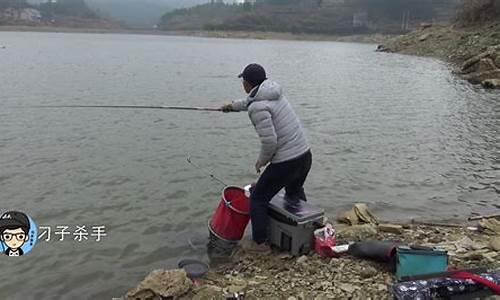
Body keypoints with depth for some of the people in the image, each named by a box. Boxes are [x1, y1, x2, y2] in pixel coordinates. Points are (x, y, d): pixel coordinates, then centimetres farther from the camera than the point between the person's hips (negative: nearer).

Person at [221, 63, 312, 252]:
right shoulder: (274, 93, 9)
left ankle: (260, 243, 19)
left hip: (285, 163, -9)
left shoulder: (257, 108, -18)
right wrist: (233, 105, 47)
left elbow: (269, 141, -24)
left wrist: (262, 160, -4)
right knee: (295, 192, 33)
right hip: (305, 155, 9)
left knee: (258, 199, 10)